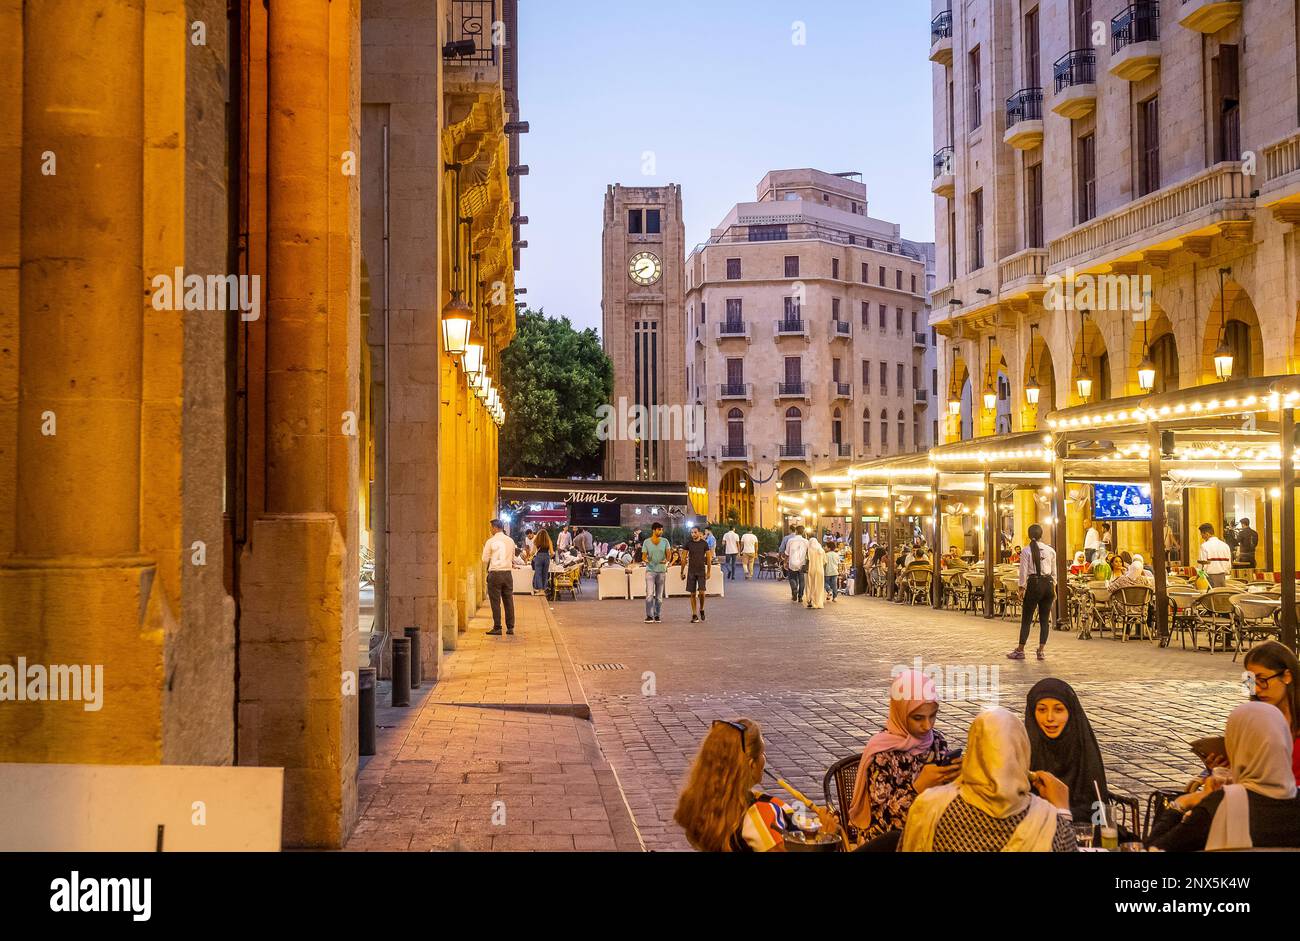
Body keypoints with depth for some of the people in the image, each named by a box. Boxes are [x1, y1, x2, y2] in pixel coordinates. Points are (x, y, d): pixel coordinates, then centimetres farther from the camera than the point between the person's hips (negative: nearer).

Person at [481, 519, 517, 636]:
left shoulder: (491, 541, -8)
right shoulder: (510, 541, 7)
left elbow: (485, 559, -3)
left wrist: (485, 547, 12)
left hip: (495, 574, -4)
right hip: (508, 573, 4)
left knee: (495, 602, 1)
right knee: (508, 601, 9)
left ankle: (497, 628, 2)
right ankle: (510, 627, 12)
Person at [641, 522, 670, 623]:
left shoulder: (665, 541, 7)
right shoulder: (646, 542, 3)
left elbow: (668, 553, 0)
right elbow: (644, 555, 1)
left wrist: (666, 560, -23)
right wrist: (646, 559, -23)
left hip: (662, 570, 2)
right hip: (650, 570, -2)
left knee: (659, 595, 6)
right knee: (649, 594, -11)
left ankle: (657, 616, 14)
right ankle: (649, 616, -8)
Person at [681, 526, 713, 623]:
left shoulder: (704, 543, -1)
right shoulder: (688, 544, 3)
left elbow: (709, 558, 2)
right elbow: (684, 558, 8)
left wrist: (708, 572, -2)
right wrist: (682, 572, 5)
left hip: (701, 571, -1)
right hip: (691, 571, 1)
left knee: (701, 592, -10)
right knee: (693, 594, 2)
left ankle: (701, 609, 16)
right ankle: (694, 615, 8)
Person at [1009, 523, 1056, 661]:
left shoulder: (1026, 552, -6)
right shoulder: (1050, 550, 5)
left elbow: (1024, 573, -6)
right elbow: (1054, 572, 11)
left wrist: (1022, 589, 2)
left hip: (1033, 585, -4)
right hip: (1048, 585, 4)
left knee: (1026, 620, 2)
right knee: (1044, 620, 8)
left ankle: (1020, 650, 4)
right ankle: (1042, 651, 7)